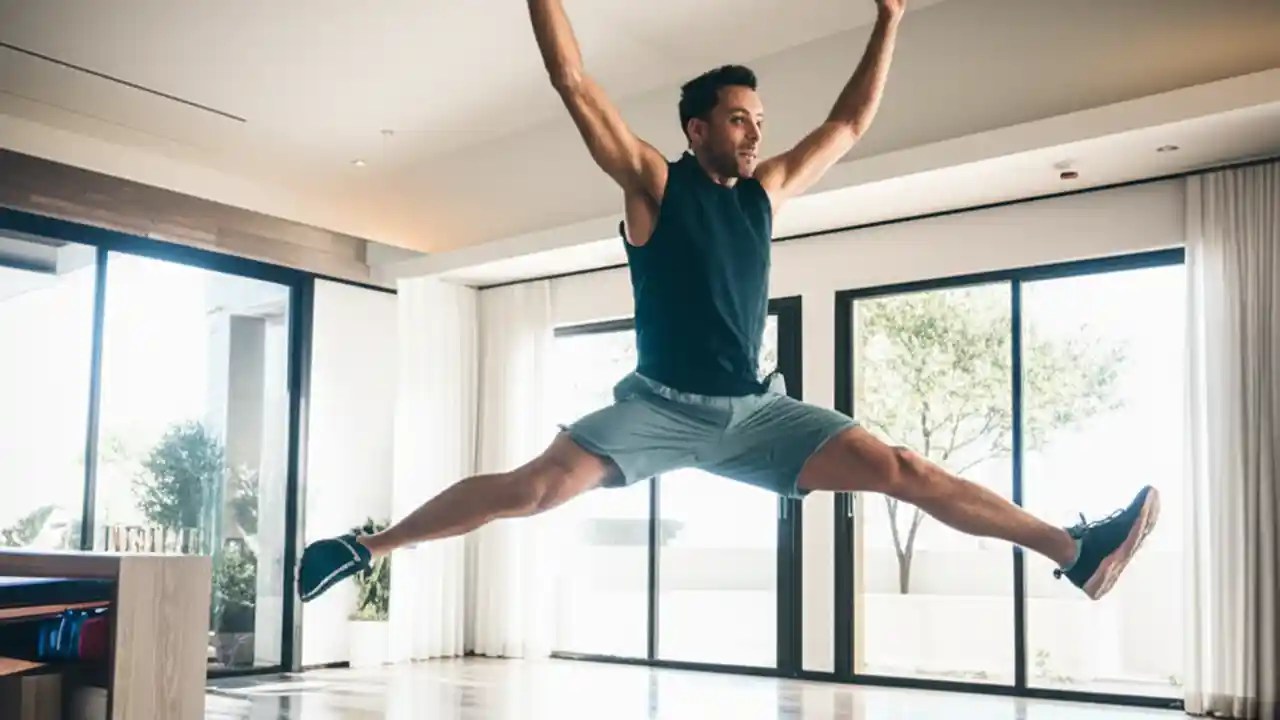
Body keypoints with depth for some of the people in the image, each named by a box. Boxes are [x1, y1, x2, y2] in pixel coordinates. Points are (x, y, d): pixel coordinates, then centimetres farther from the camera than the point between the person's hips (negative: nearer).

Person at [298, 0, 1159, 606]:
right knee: (534, 487, -20)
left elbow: (849, 122, 21)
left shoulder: (766, 191, 12)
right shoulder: (654, 181, 0)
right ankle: (367, 547, -7)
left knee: (899, 469, -6)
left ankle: (1072, 548, -7)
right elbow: (575, 83, -4)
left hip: (755, 408, 4)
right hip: (660, 404, -4)